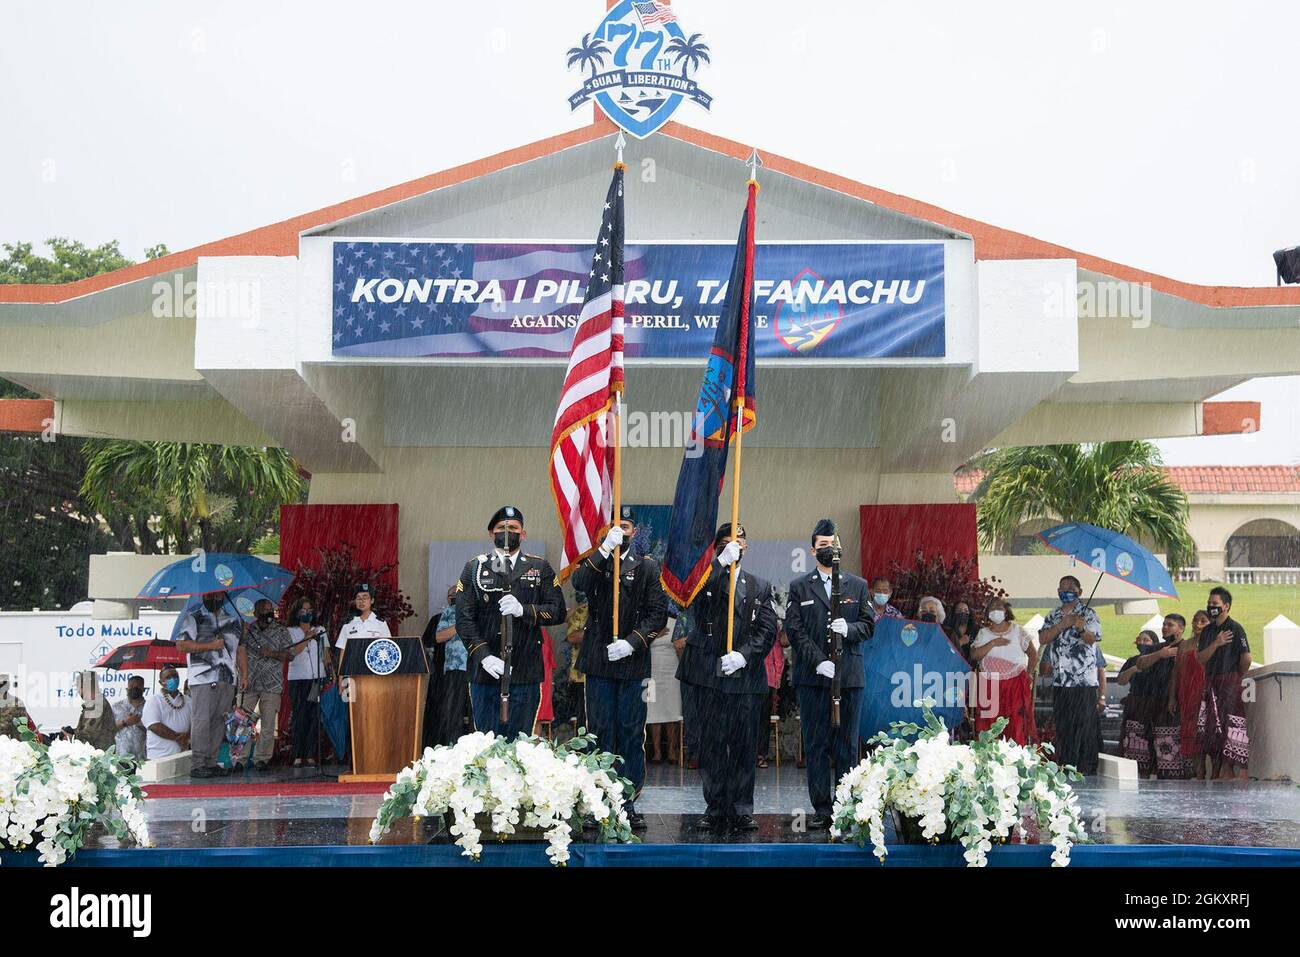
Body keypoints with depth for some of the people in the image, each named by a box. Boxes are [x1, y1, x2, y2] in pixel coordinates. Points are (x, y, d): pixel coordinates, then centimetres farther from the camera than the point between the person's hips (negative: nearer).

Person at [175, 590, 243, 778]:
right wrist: (210, 645, -11)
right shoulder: (193, 618, 5)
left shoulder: (234, 620, 20)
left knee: (219, 722, 5)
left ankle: (211, 762, 10)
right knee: (201, 721, -9)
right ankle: (198, 765, -8)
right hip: (202, 679, -5)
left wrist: (244, 675, 12)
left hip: (227, 680, 5)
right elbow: (180, 644, -5)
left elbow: (240, 649, 22)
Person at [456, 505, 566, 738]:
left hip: (526, 674, 0)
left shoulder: (540, 568, 10)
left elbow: (558, 611, 3)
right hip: (486, 671, 0)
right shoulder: (475, 568, 8)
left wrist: (524, 610, -14)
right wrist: (484, 656, -13)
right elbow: (464, 619, 0)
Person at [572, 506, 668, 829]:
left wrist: (632, 642, -12)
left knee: (631, 733, 3)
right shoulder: (594, 562, 8)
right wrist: (604, 550, -23)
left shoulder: (646, 567, 7)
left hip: (633, 662, 0)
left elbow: (658, 614, 1)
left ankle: (629, 804, 9)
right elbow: (579, 583, -15)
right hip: (599, 662, 0)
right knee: (600, 732, 4)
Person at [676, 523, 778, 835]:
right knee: (712, 745, 0)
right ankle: (715, 810, 7)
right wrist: (722, 561, -20)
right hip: (711, 676, -1)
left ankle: (741, 811, 8)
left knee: (744, 747, 2)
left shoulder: (760, 587, 16)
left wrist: (744, 655, -9)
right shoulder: (706, 578, 9)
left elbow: (767, 630, 7)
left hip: (746, 677, 2)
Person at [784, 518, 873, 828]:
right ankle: (821, 809, 6)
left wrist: (849, 629, -12)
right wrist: (818, 662, -11)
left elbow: (869, 626, 9)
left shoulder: (858, 586, 12)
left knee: (847, 745, 3)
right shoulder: (799, 587, 7)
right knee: (816, 744, 1)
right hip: (812, 676, -1)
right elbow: (795, 630, -1)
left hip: (850, 676, 1)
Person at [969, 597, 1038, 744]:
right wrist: (993, 643, -11)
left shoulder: (1018, 630, 8)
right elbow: (974, 655, -4)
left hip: (1015, 685, -1)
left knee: (1017, 724, -8)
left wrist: (1029, 674, 4)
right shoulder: (983, 633, 11)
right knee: (990, 725, -5)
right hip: (989, 686, 1)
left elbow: (1033, 654, 13)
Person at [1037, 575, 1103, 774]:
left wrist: (1081, 628, -37)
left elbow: (1091, 639, -15)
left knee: (1084, 729, -6)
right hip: (1060, 683, 5)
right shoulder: (1053, 615, 15)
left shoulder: (1088, 614, 0)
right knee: (1063, 730, 9)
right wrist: (1062, 625, -12)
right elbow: (1042, 639, 2)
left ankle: (1084, 771, -3)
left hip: (1084, 684, -5)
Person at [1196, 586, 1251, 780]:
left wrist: (1237, 677, 4)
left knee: (1231, 727, -10)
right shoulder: (1207, 630, 15)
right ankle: (1217, 774, 13)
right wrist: (1216, 644, -9)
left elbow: (1246, 658, -11)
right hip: (1210, 684, 7)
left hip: (1229, 684, -7)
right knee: (1211, 728, 6)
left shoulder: (1235, 628, -6)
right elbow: (1200, 658, 5)